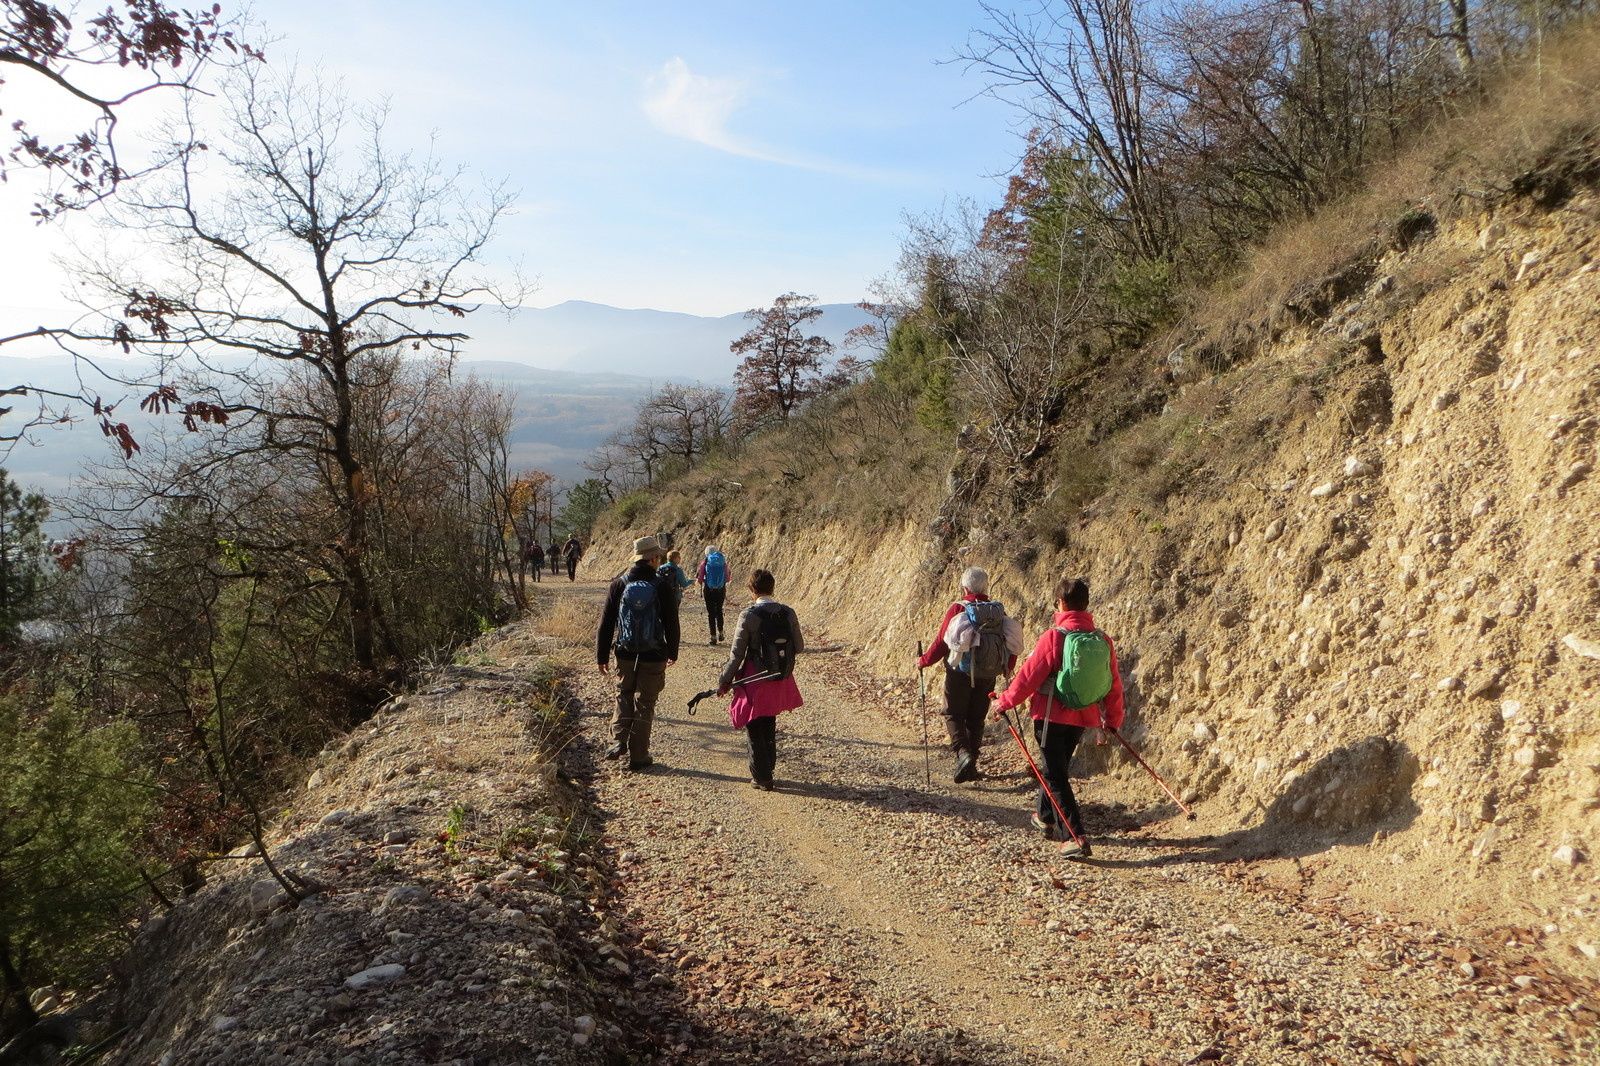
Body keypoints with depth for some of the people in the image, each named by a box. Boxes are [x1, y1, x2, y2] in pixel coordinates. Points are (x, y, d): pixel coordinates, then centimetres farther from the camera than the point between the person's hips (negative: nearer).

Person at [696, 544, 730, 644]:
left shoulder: (705, 562, -6)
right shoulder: (723, 562, -1)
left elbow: (700, 578, -6)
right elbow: (727, 578, 2)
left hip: (709, 589, -2)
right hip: (721, 590, 2)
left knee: (710, 613, 5)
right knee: (719, 611, 21)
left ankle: (713, 637, 4)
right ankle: (720, 633, 29)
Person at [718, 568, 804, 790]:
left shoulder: (748, 615, -17)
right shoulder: (788, 613, -5)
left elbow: (737, 654, -13)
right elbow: (799, 647, 2)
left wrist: (724, 681, -2)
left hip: (755, 680, -5)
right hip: (781, 681, 5)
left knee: (754, 730, 11)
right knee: (769, 726, 23)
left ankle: (762, 778, 16)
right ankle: (767, 770, 36)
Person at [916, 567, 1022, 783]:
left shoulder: (958, 609, -12)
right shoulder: (999, 611, 3)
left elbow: (941, 642, -9)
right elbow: (1013, 645, 8)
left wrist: (924, 661, 6)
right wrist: (1008, 668, 26)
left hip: (960, 674, -4)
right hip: (988, 676, 4)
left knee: (953, 714, 8)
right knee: (976, 719, 15)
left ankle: (963, 752, -15)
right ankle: (971, 766, 18)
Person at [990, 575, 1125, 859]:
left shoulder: (1054, 637, -17)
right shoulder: (1103, 640, -1)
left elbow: (1029, 676, -14)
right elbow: (1114, 685, 7)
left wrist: (1004, 702, 0)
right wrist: (1112, 721, 20)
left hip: (1052, 716, -6)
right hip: (1084, 718, 6)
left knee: (1056, 775, 0)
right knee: (1058, 767, 24)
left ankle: (1080, 837, -9)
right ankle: (1045, 818, 41)